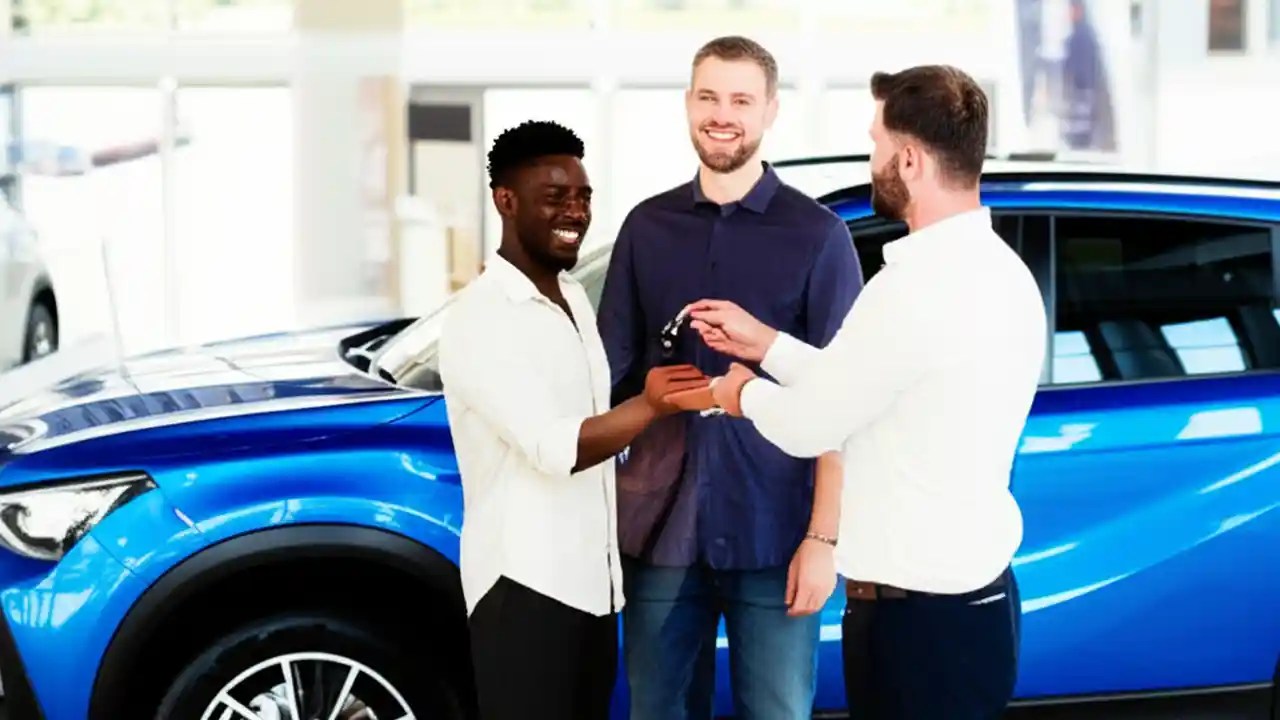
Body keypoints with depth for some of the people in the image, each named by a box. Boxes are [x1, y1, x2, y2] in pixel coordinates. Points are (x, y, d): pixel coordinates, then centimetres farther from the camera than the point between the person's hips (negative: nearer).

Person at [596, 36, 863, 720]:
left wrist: (824, 536, -9)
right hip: (658, 528, 3)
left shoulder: (817, 235, -1)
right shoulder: (647, 226, 7)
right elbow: (611, 368, 10)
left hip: (774, 535, -3)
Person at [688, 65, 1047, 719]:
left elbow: (808, 425, -12)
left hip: (917, 617, -9)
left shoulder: (920, 287, -22)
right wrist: (766, 344, 18)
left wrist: (745, 395, 8)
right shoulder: (997, 272, 8)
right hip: (975, 595, 9)